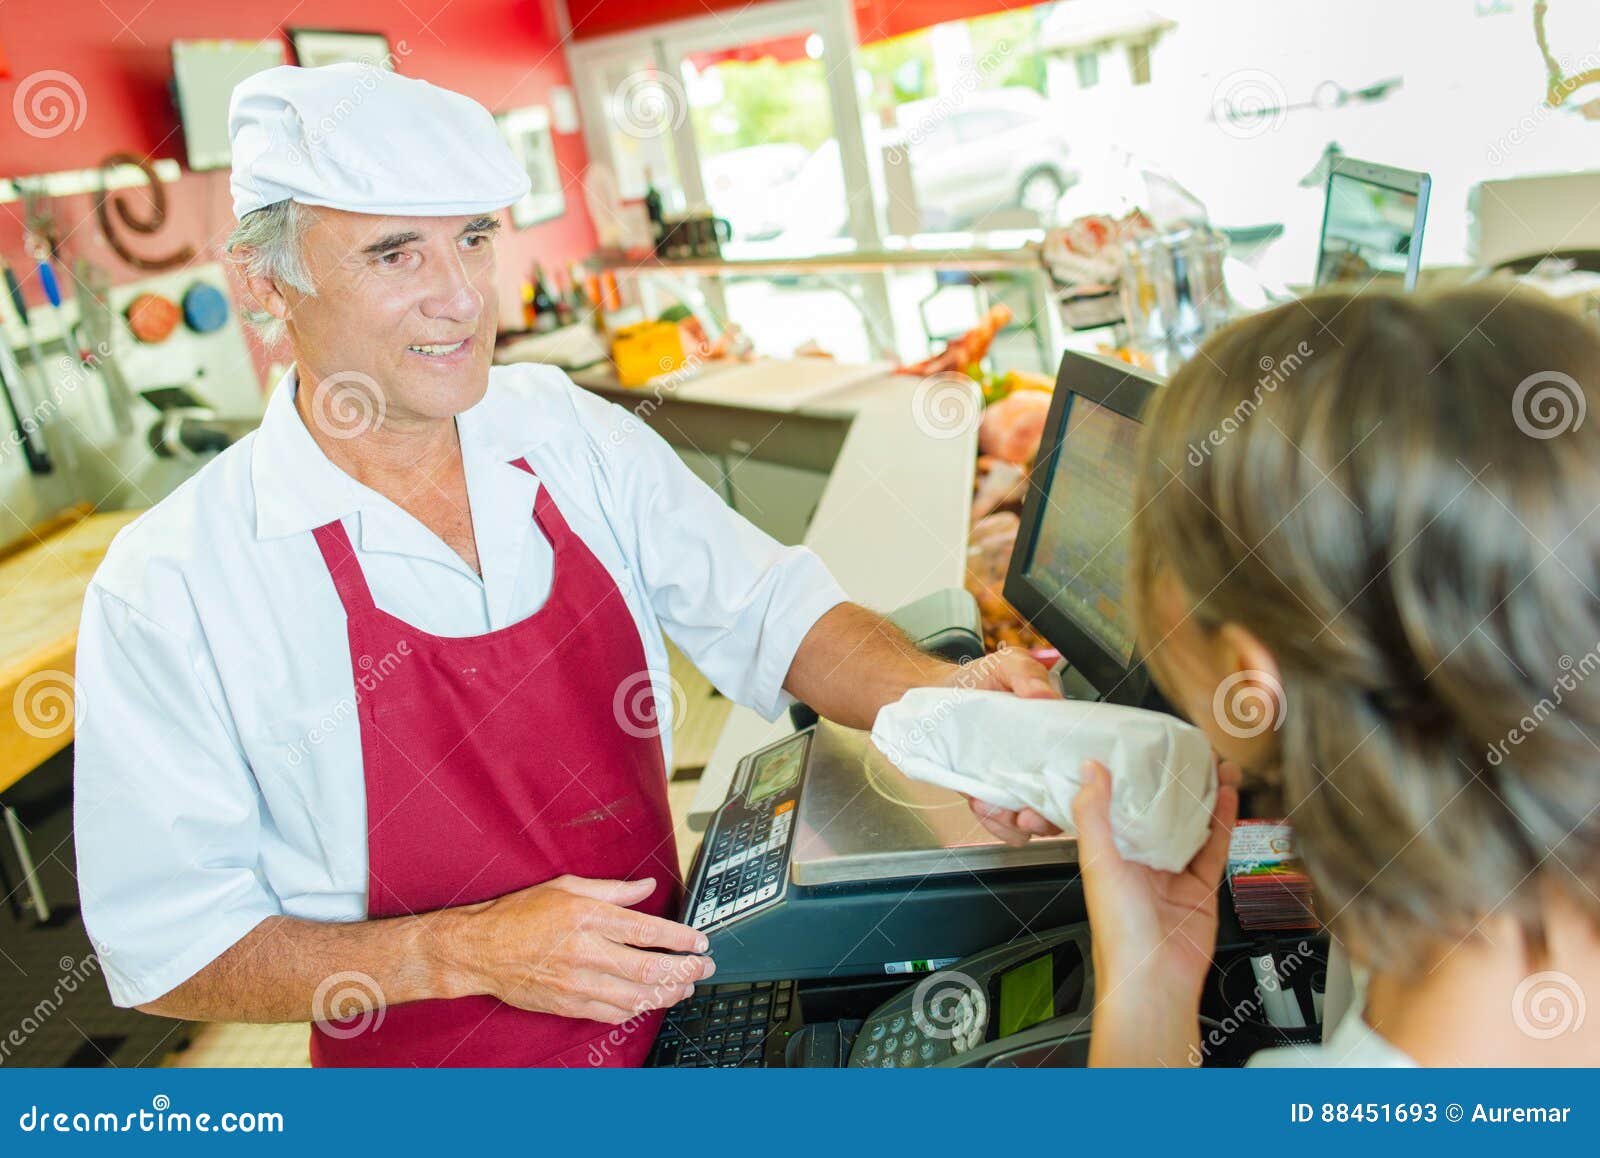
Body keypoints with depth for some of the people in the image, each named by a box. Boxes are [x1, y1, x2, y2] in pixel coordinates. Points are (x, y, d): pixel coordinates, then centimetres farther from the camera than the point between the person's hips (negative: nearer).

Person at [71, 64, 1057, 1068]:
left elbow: (769, 609, -5)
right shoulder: (167, 589, -19)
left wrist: (939, 696, -24)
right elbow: (164, 944, -15)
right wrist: (465, 950, -26)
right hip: (433, 1095, -1)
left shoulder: (575, 434, -7)